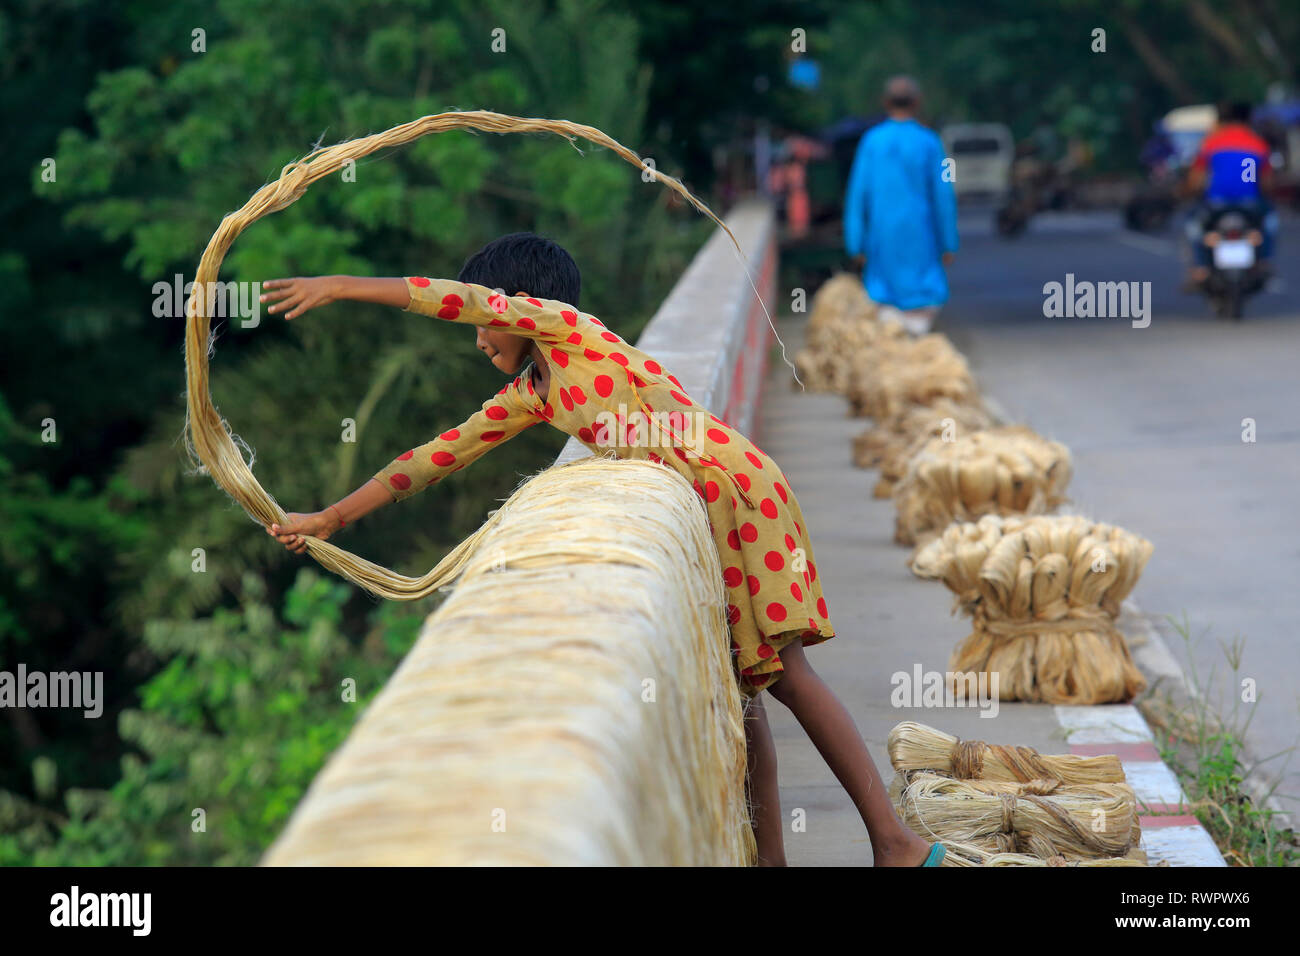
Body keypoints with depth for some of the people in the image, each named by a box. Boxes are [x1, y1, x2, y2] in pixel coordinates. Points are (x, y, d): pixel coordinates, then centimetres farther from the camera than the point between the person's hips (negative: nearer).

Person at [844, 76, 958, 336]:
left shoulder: (872, 140, -2)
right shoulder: (928, 142, -5)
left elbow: (858, 192, -2)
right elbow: (943, 195, -3)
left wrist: (856, 244, 3)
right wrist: (948, 244, 5)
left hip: (882, 236, 1)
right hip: (918, 237, -1)